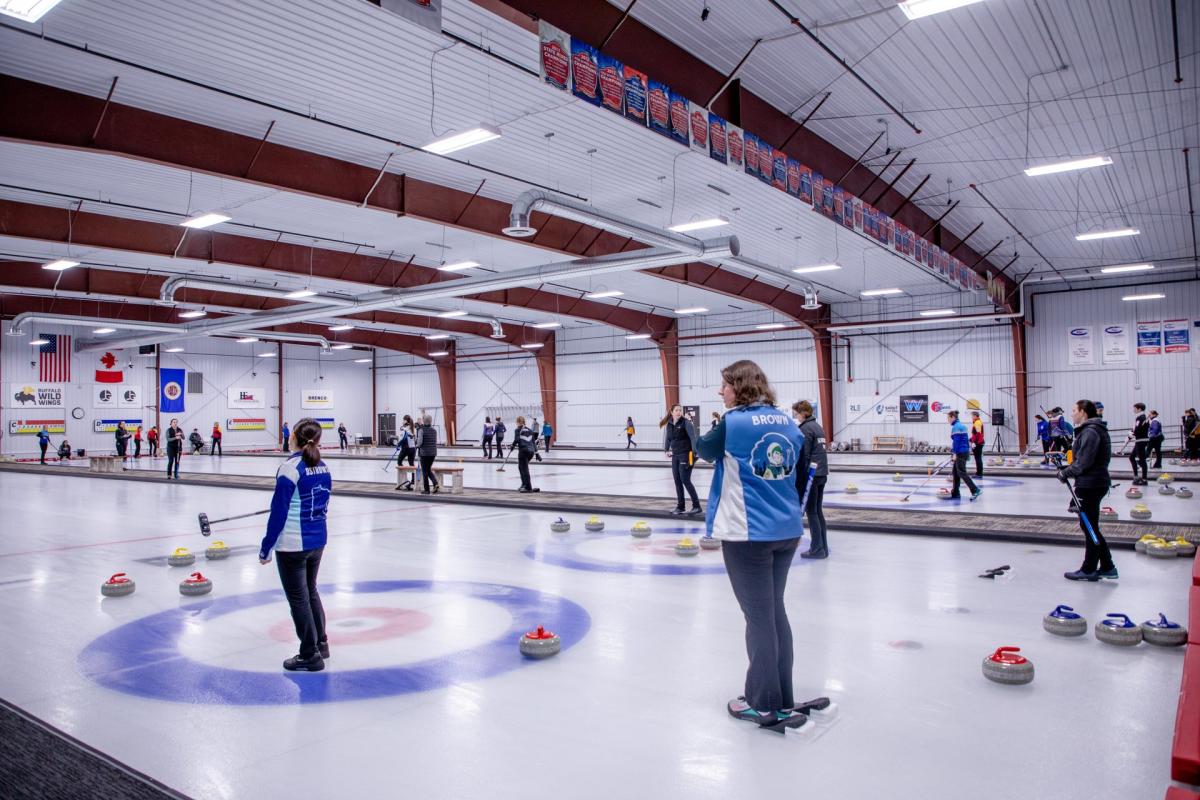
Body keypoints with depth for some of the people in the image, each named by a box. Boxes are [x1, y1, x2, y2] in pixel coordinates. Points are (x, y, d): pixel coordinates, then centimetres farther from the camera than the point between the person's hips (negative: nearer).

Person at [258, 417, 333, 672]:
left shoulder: (290, 468, -17)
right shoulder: (323, 467, 3)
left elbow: (278, 512, -16)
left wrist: (266, 546, -9)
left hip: (292, 545, -7)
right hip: (318, 541, 7)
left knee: (298, 598, 5)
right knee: (310, 591, 22)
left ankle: (310, 655, 13)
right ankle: (320, 644, 32)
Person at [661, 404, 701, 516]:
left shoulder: (686, 423, -10)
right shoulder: (669, 424, 7)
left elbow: (693, 437, -17)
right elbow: (668, 438, 23)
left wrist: (695, 452, -24)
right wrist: (667, 450, 23)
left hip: (686, 455, -6)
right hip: (675, 455, 6)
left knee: (685, 480, -9)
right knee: (677, 481, 7)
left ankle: (697, 507, -1)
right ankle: (680, 507, 17)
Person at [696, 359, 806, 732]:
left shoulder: (733, 423, -13)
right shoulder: (787, 422, 6)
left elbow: (704, 450, 5)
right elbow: (798, 474, 13)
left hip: (748, 534, -7)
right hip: (786, 531, 7)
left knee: (759, 616, 2)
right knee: (775, 610, 16)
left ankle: (764, 705, 14)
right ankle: (782, 701, 25)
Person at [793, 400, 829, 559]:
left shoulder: (805, 429, -13)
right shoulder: (818, 426, 16)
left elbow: (803, 456, -18)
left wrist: (798, 479, -16)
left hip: (810, 474, -9)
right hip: (822, 473, 9)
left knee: (811, 511, -2)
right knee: (818, 511, 13)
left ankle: (817, 549, 1)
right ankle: (823, 547, 16)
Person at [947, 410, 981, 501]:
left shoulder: (956, 427, -13)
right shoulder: (961, 425, 16)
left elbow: (956, 441, -18)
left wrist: (955, 453, -18)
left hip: (960, 452, -10)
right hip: (964, 451, 10)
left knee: (961, 472, -12)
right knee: (956, 472, 13)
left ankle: (976, 490, -18)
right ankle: (955, 493, 16)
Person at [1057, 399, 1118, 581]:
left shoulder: (1090, 432, -18)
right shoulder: (1091, 430, 14)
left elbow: (1083, 462, -21)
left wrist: (1066, 473, -9)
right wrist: (1067, 469, 11)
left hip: (1090, 485, -10)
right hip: (1093, 483, 10)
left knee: (1089, 527, 0)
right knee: (1091, 527, 15)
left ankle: (1089, 569, 10)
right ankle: (1107, 567, 21)